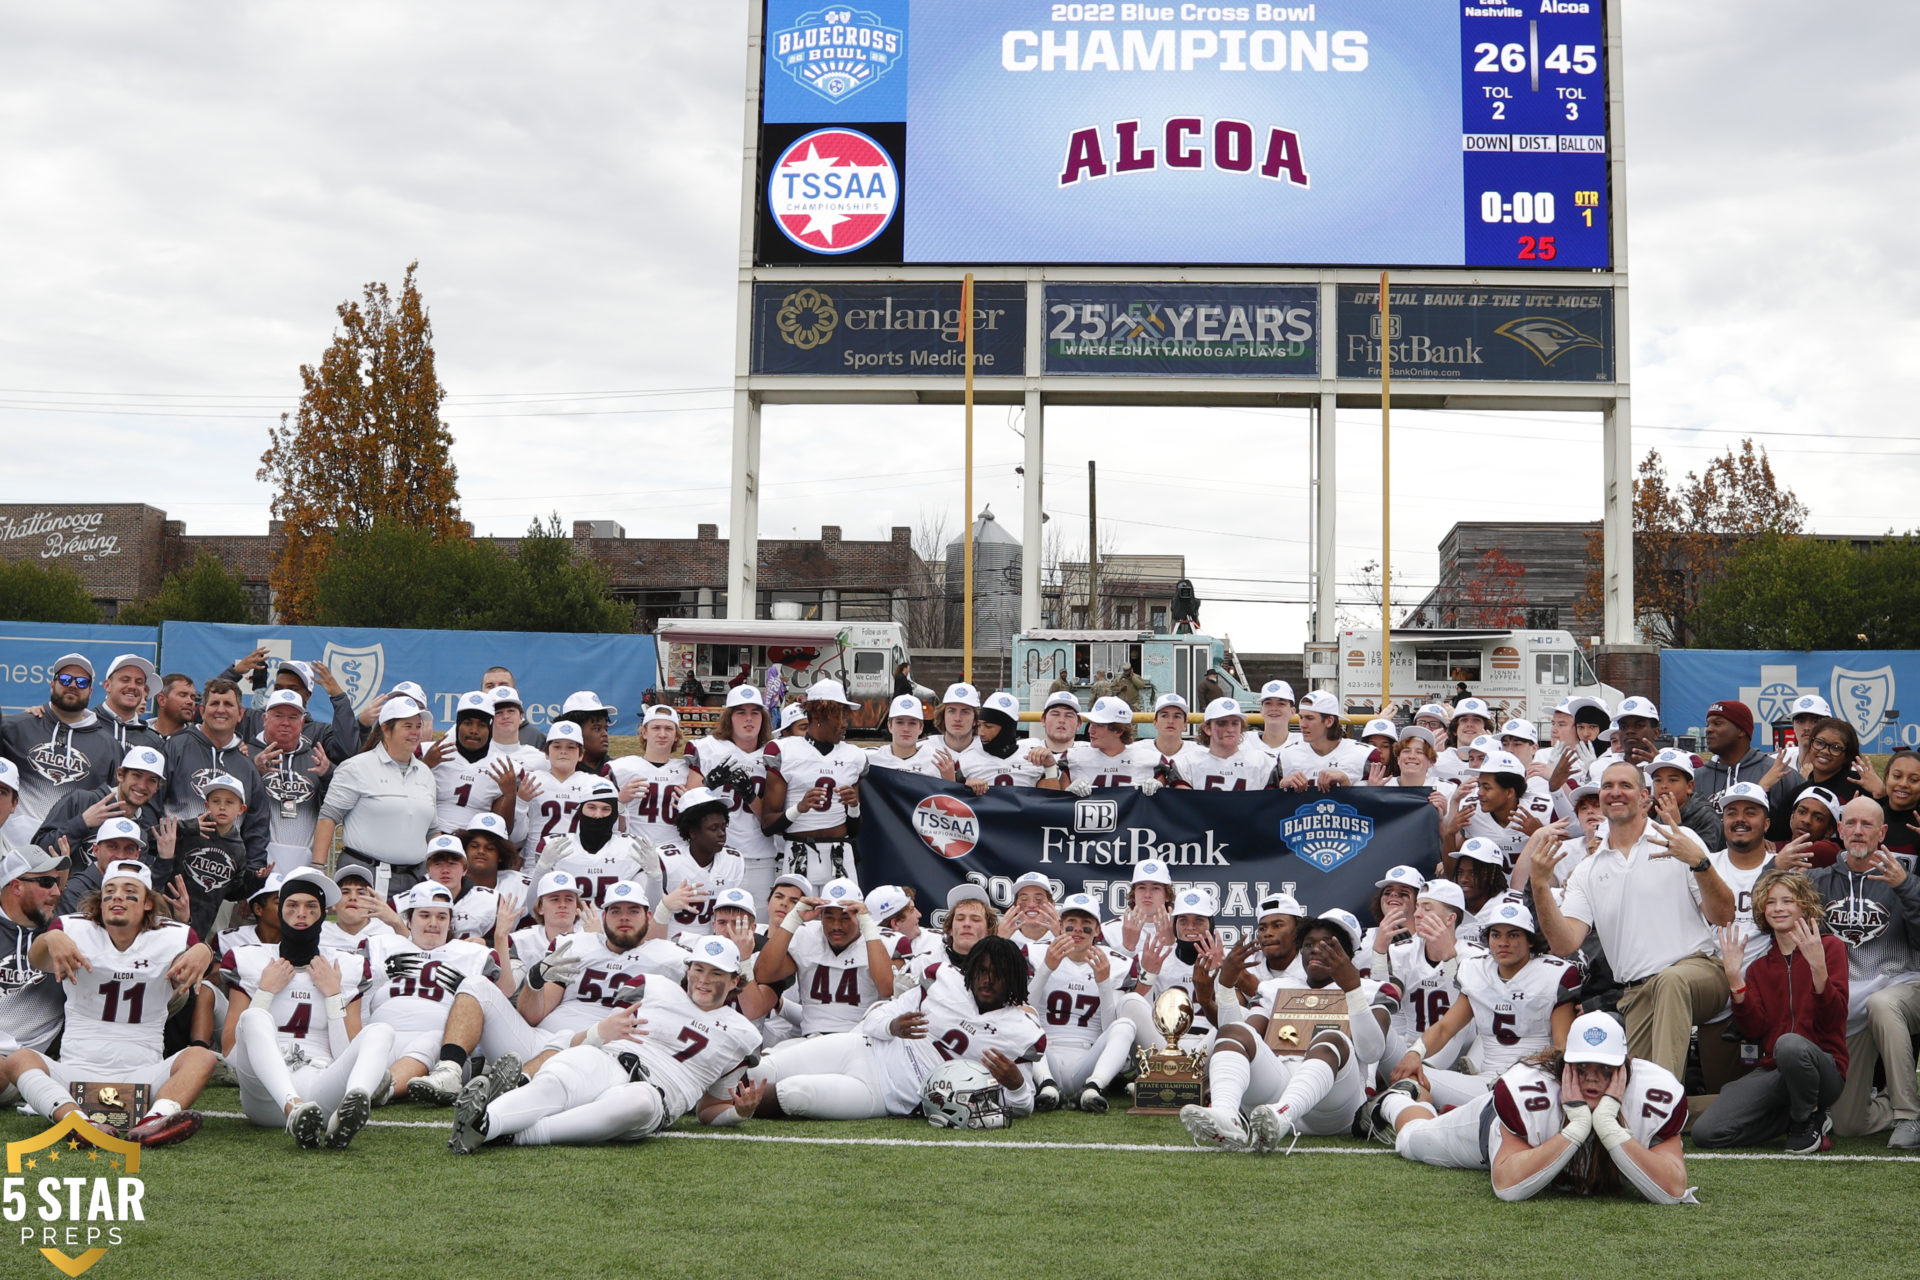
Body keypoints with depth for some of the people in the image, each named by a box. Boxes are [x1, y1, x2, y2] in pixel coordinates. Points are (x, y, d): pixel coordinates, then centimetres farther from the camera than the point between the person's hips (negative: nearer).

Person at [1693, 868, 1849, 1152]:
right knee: (1706, 1132, -17)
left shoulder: (1830, 947, 1)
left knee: (1790, 1044, -41)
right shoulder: (1758, 958, 11)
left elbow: (1834, 1020, -11)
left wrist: (1818, 968, -25)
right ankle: (1793, 1116, 6)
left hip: (1822, 1065, -4)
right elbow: (1754, 1030, 0)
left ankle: (1809, 1121, -11)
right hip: (1773, 1070, 4)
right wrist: (1735, 978, -11)